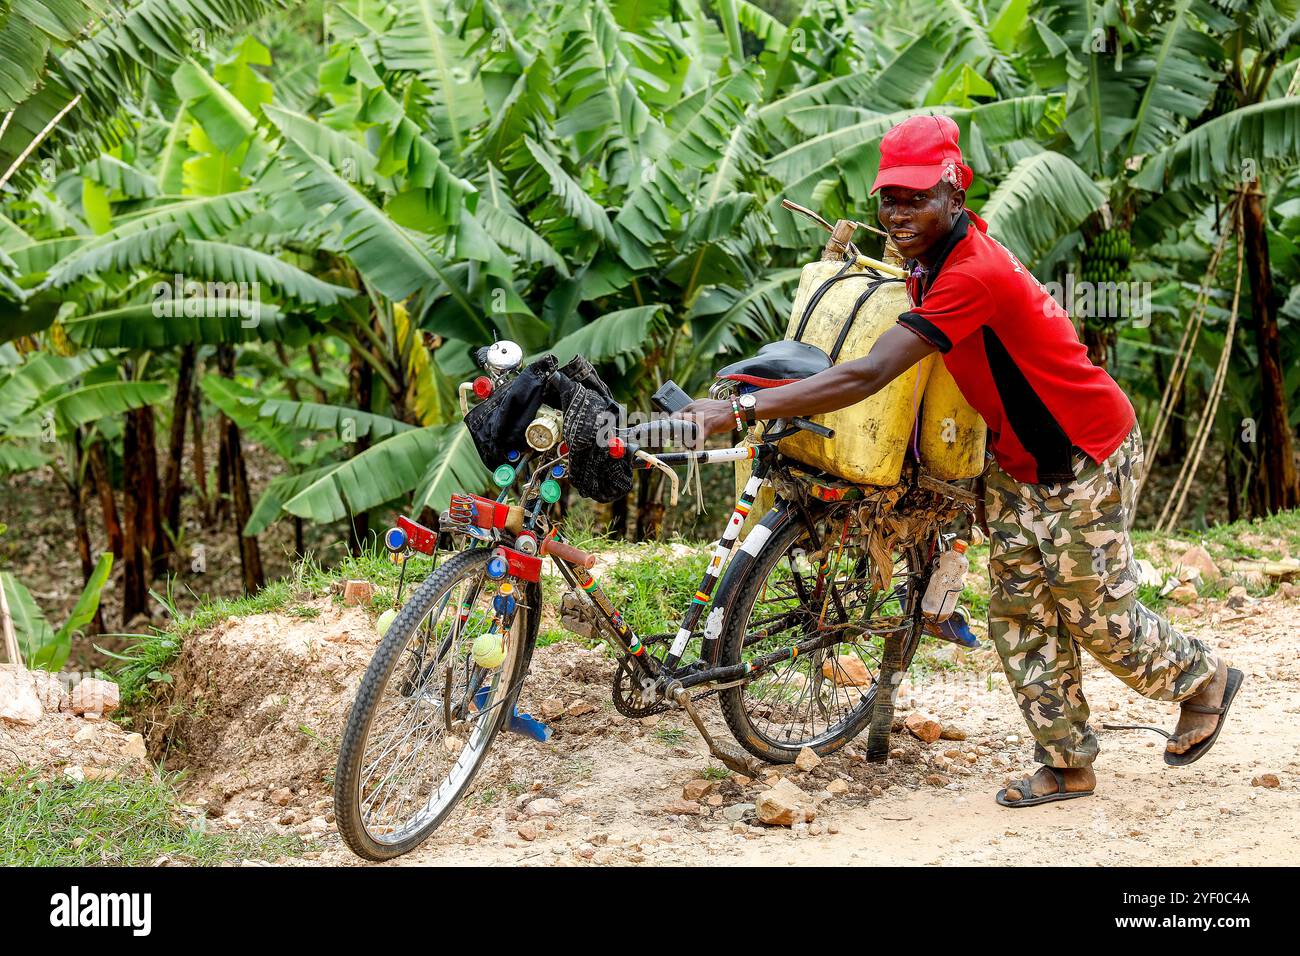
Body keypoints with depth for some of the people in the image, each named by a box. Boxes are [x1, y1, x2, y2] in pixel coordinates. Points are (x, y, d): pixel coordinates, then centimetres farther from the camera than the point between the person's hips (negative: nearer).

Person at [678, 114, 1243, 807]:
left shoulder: (974, 274, -35)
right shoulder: (934, 255, -4)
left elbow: (868, 376, -43)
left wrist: (738, 410, -45)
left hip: (1086, 461, -9)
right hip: (1015, 456, 9)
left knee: (1094, 612, 4)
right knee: (1016, 611, 7)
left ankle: (1204, 678, 31)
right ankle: (1066, 765, 17)